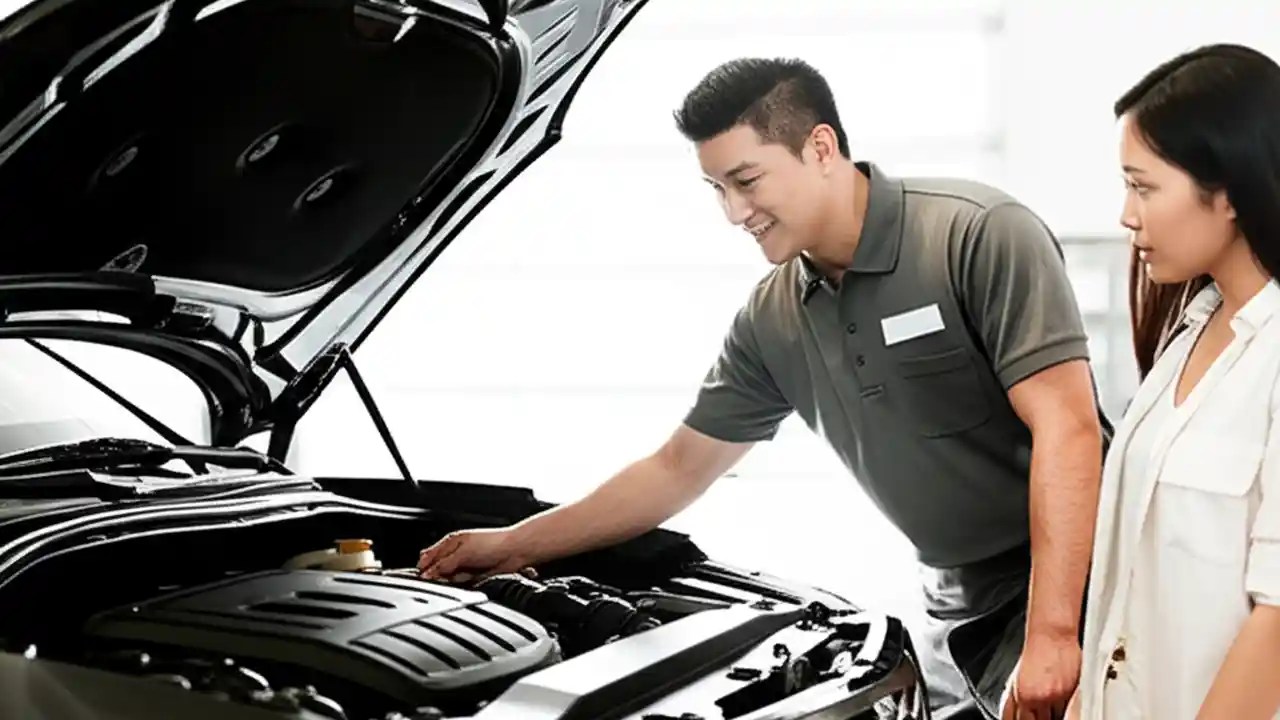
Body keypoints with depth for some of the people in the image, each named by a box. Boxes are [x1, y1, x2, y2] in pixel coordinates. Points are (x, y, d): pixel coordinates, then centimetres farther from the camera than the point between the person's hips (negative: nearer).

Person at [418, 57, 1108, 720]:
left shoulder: (982, 235, -16)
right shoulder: (772, 319, 4)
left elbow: (1067, 427, -22)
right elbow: (678, 469, 12)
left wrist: (1050, 633, -28)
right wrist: (515, 544, 10)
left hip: (1064, 590, -6)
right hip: (959, 611, 6)